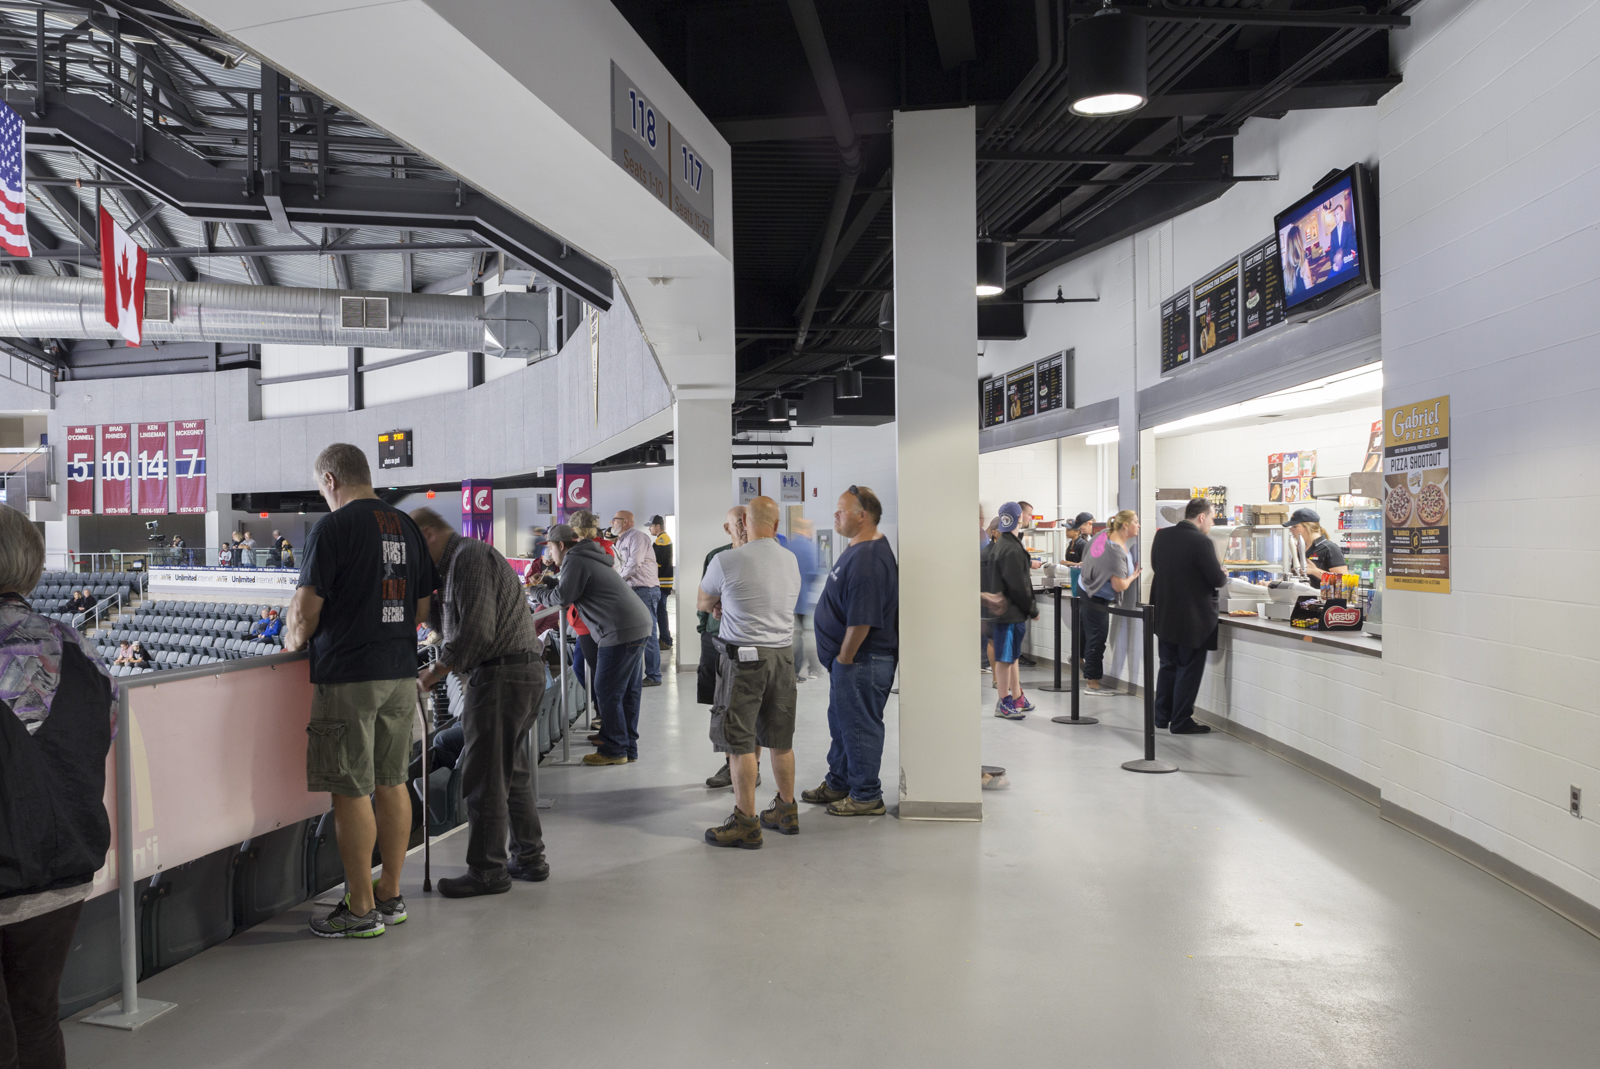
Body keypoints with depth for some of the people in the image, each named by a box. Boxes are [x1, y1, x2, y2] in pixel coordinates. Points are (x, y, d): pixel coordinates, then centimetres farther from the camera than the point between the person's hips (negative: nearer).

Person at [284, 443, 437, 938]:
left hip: (349, 676, -7)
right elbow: (422, 607, 15)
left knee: (352, 791, 0)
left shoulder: (333, 527, -10)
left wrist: (294, 641, 7)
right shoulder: (406, 526, 10)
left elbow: (307, 605, -11)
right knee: (390, 783, 13)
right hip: (401, 672, 7)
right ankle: (390, 895, 22)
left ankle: (360, 910, 7)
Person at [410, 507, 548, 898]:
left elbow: (477, 630, -22)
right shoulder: (466, 557, 22)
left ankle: (487, 871, 7)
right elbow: (448, 620, 19)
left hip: (500, 676, -11)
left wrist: (437, 671, -14)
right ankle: (529, 858, 27)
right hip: (525, 672, 11)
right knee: (512, 771, 18)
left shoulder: (469, 557, -12)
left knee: (484, 777, -2)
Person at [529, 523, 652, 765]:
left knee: (607, 693, -3)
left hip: (621, 632, -10)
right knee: (627, 691, 14)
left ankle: (614, 751, 3)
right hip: (640, 625, 10)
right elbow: (573, 588, 32)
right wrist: (549, 581, 25)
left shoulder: (574, 561, -8)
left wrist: (537, 593, 5)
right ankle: (628, 748, 20)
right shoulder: (588, 557, 24)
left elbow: (562, 598, -11)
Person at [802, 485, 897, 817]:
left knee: (859, 727, 1)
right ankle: (838, 784, 35)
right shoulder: (858, 550, 11)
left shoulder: (869, 559, -24)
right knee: (841, 724, 21)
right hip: (848, 657, 11)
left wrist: (843, 659, -18)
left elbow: (862, 620, -28)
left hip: (862, 662, -11)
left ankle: (866, 796, 14)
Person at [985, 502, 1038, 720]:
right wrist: (1032, 609, -8)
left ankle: (1016, 698, 25)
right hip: (1010, 611, -10)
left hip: (1009, 611, 10)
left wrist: (1030, 607, 19)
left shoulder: (1001, 545, 13)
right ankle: (1004, 703, 4)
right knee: (1005, 658, -3)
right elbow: (1018, 586, -19)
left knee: (1012, 655, 16)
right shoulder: (1011, 550, -19)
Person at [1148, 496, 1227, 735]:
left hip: (1164, 614, 7)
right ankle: (1181, 722, 9)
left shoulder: (1161, 536, 0)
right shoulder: (1201, 542, -20)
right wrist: (1224, 575, 5)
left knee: (1168, 666, 18)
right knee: (1189, 670, 4)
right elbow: (1217, 579, -17)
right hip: (1193, 618, -6)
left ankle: (1162, 716, 25)